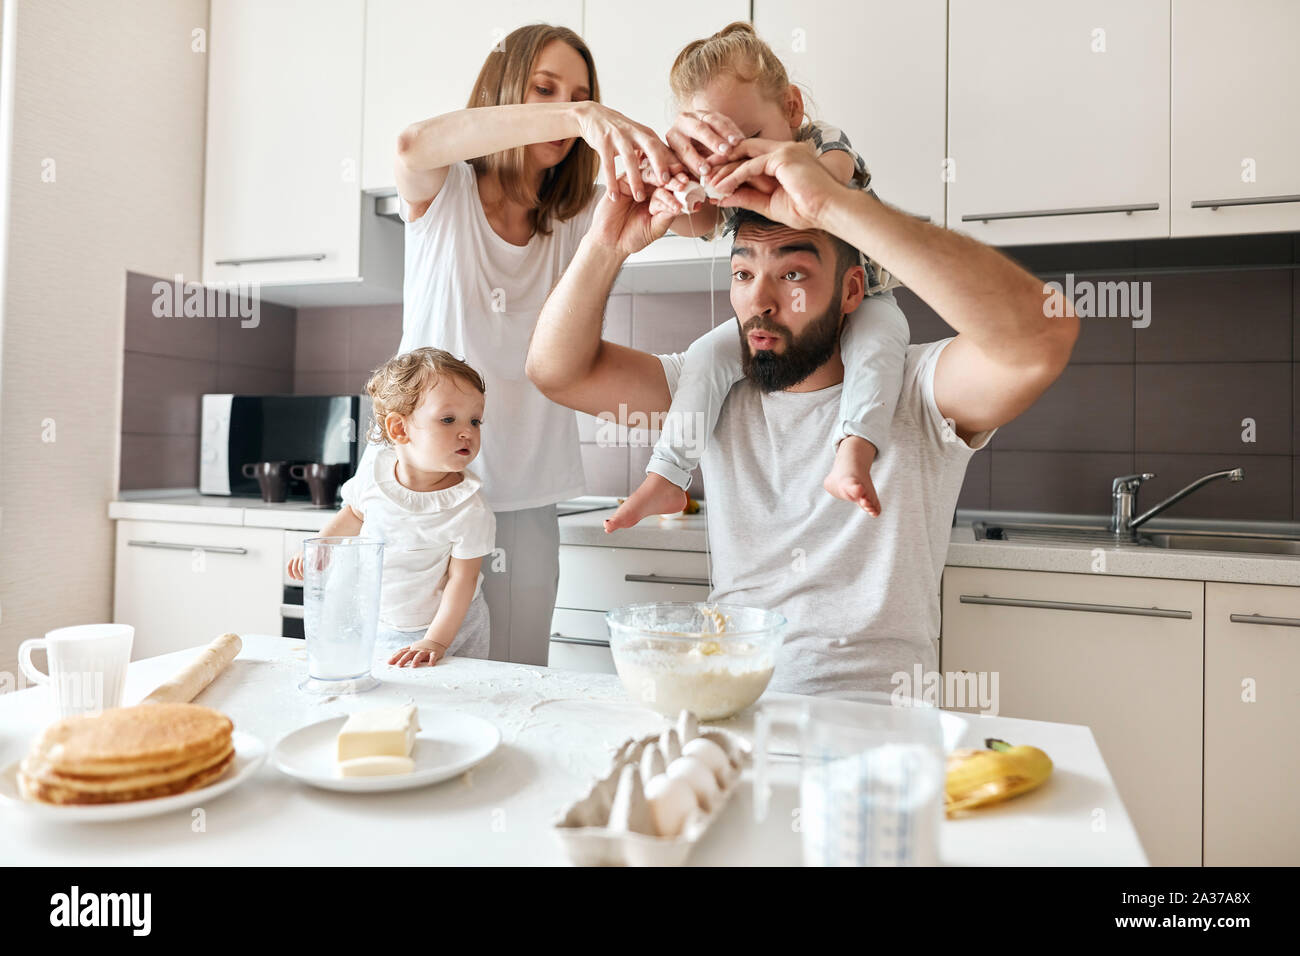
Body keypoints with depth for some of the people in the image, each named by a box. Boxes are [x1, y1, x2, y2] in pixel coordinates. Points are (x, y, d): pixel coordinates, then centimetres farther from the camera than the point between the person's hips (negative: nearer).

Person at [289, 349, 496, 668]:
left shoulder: (468, 508, -23)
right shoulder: (375, 477, -11)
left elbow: (462, 579, -18)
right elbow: (354, 514, 13)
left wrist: (435, 642, -21)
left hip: (450, 629, -3)